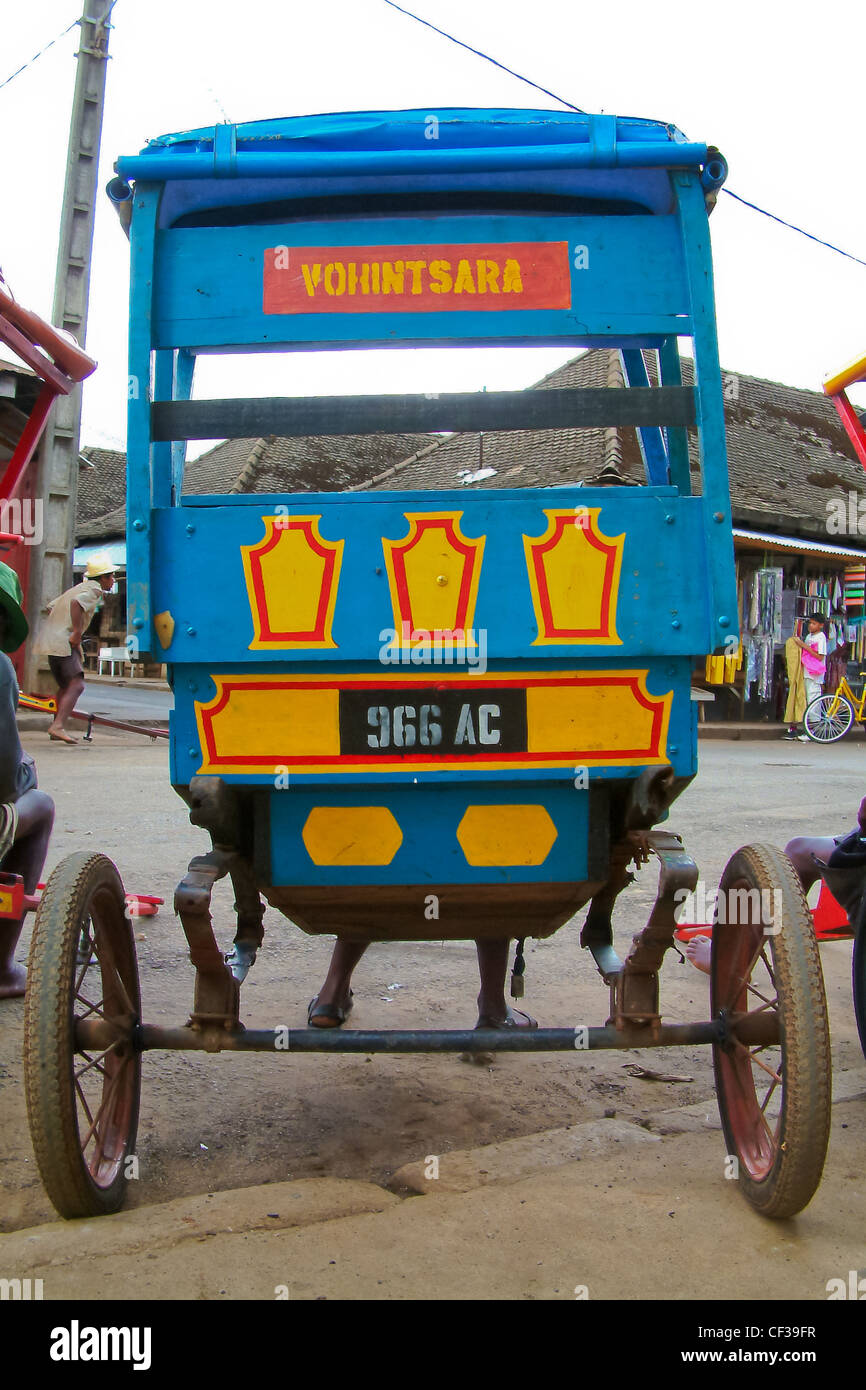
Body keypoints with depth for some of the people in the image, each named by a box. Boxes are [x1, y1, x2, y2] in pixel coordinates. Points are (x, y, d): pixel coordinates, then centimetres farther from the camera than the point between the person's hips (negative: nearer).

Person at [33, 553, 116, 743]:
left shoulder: (78, 588, 23)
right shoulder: (94, 590, -6)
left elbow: (51, 607, 30)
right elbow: (76, 603, -28)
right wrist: (77, 633, -23)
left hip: (49, 640, 10)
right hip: (62, 642, -10)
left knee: (66, 685, 19)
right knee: (76, 685, -16)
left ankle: (56, 728, 24)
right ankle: (58, 726, -28)